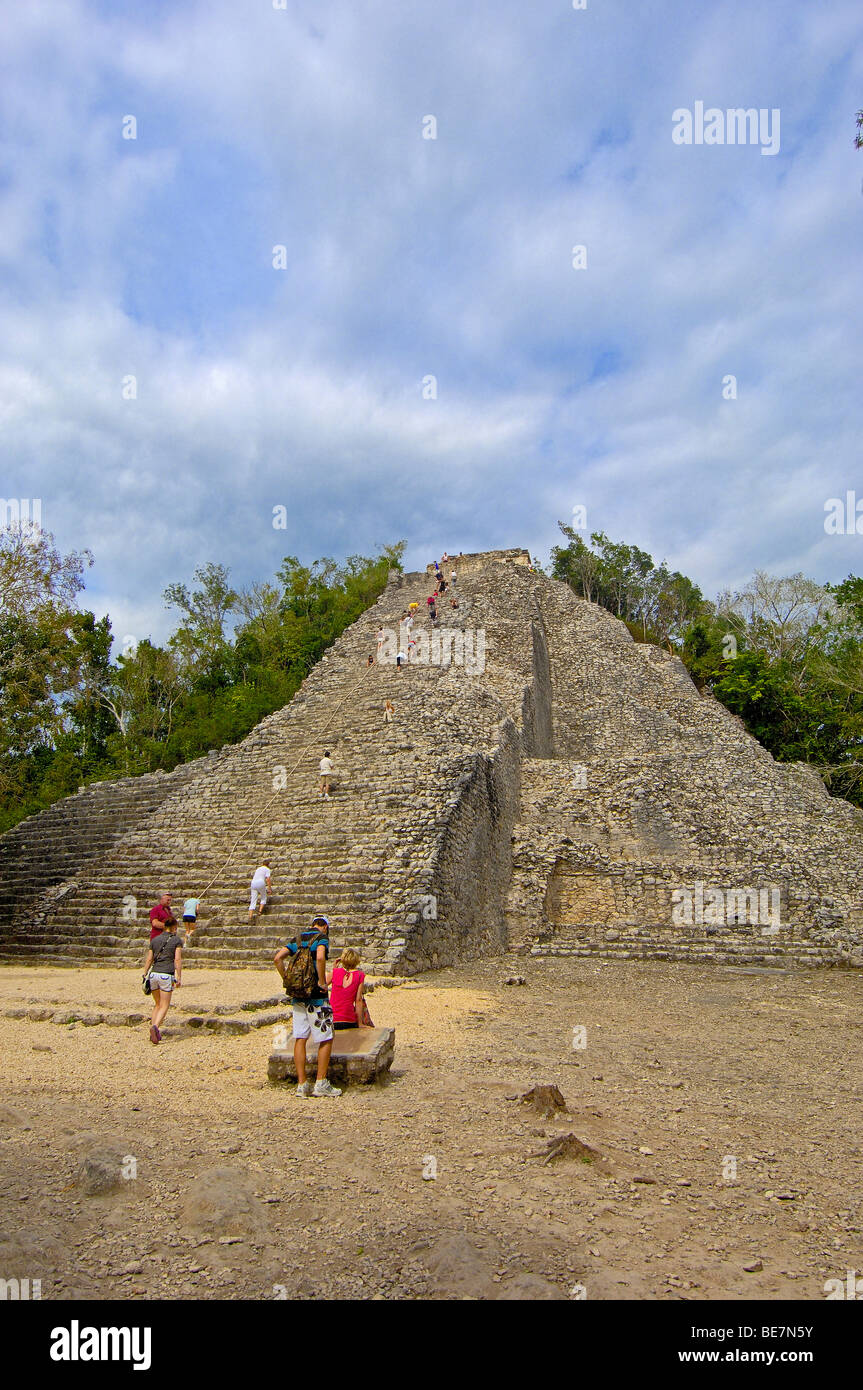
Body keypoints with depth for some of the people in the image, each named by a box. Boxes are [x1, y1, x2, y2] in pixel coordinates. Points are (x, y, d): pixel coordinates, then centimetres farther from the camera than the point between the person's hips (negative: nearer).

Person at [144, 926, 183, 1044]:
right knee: (164, 1006, 1)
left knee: (157, 1004, 19)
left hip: (153, 973, 4)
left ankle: (153, 1033, 10)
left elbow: (149, 960, 10)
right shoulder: (177, 940, 2)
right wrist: (179, 978, -7)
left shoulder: (154, 940, 13)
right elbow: (178, 959, -7)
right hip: (166, 974, -4)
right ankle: (155, 1026, -24)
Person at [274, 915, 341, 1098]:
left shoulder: (297, 939, 13)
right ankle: (321, 1084, 3)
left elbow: (277, 958, 4)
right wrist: (322, 982, -17)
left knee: (300, 1039, 7)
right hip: (316, 995, -6)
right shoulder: (322, 937, -5)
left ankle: (301, 1085, 9)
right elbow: (320, 957, -25)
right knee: (326, 1039, 4)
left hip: (297, 996, 6)